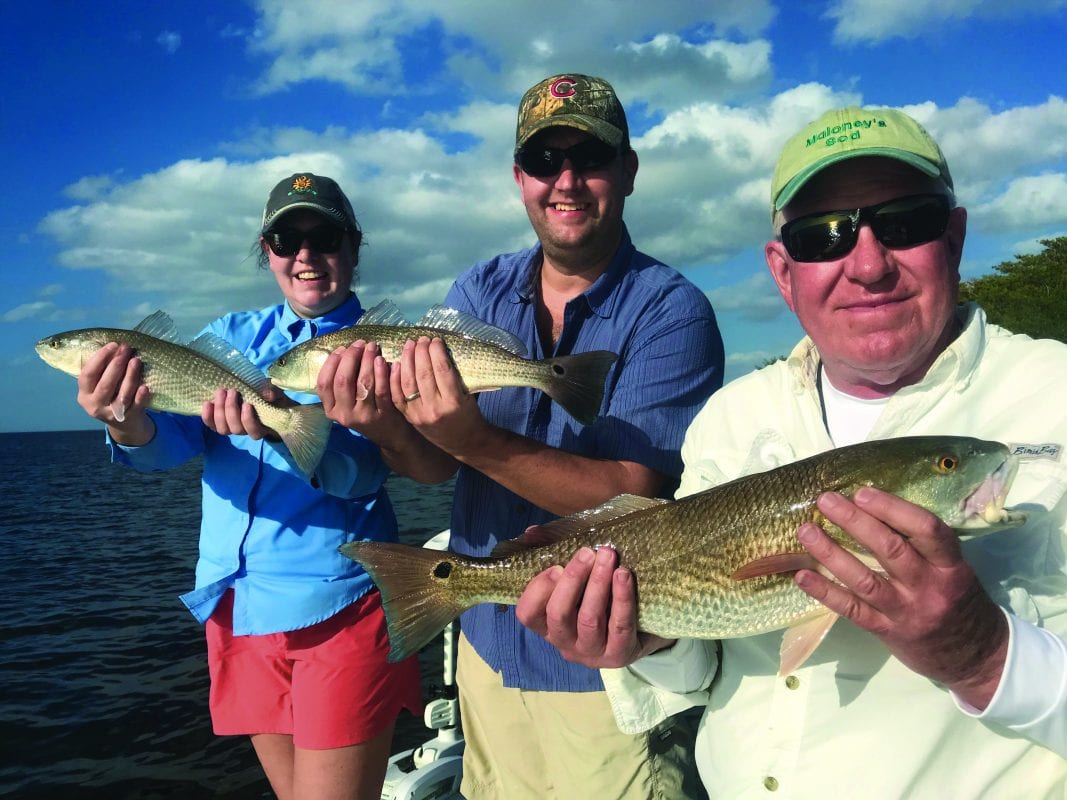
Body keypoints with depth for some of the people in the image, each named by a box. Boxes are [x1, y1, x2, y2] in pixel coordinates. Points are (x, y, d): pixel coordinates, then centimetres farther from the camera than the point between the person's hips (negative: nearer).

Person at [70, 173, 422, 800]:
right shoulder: (232, 336, 9)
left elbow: (357, 472, -20)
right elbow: (172, 441, -7)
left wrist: (283, 429, -40)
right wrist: (130, 426, -30)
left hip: (337, 607, -4)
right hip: (235, 603, 5)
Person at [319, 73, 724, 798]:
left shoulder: (671, 314, -17)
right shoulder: (479, 292, -2)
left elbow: (630, 500, -23)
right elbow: (434, 463, -8)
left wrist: (475, 440, -37)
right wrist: (384, 420, -30)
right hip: (488, 643, 5)